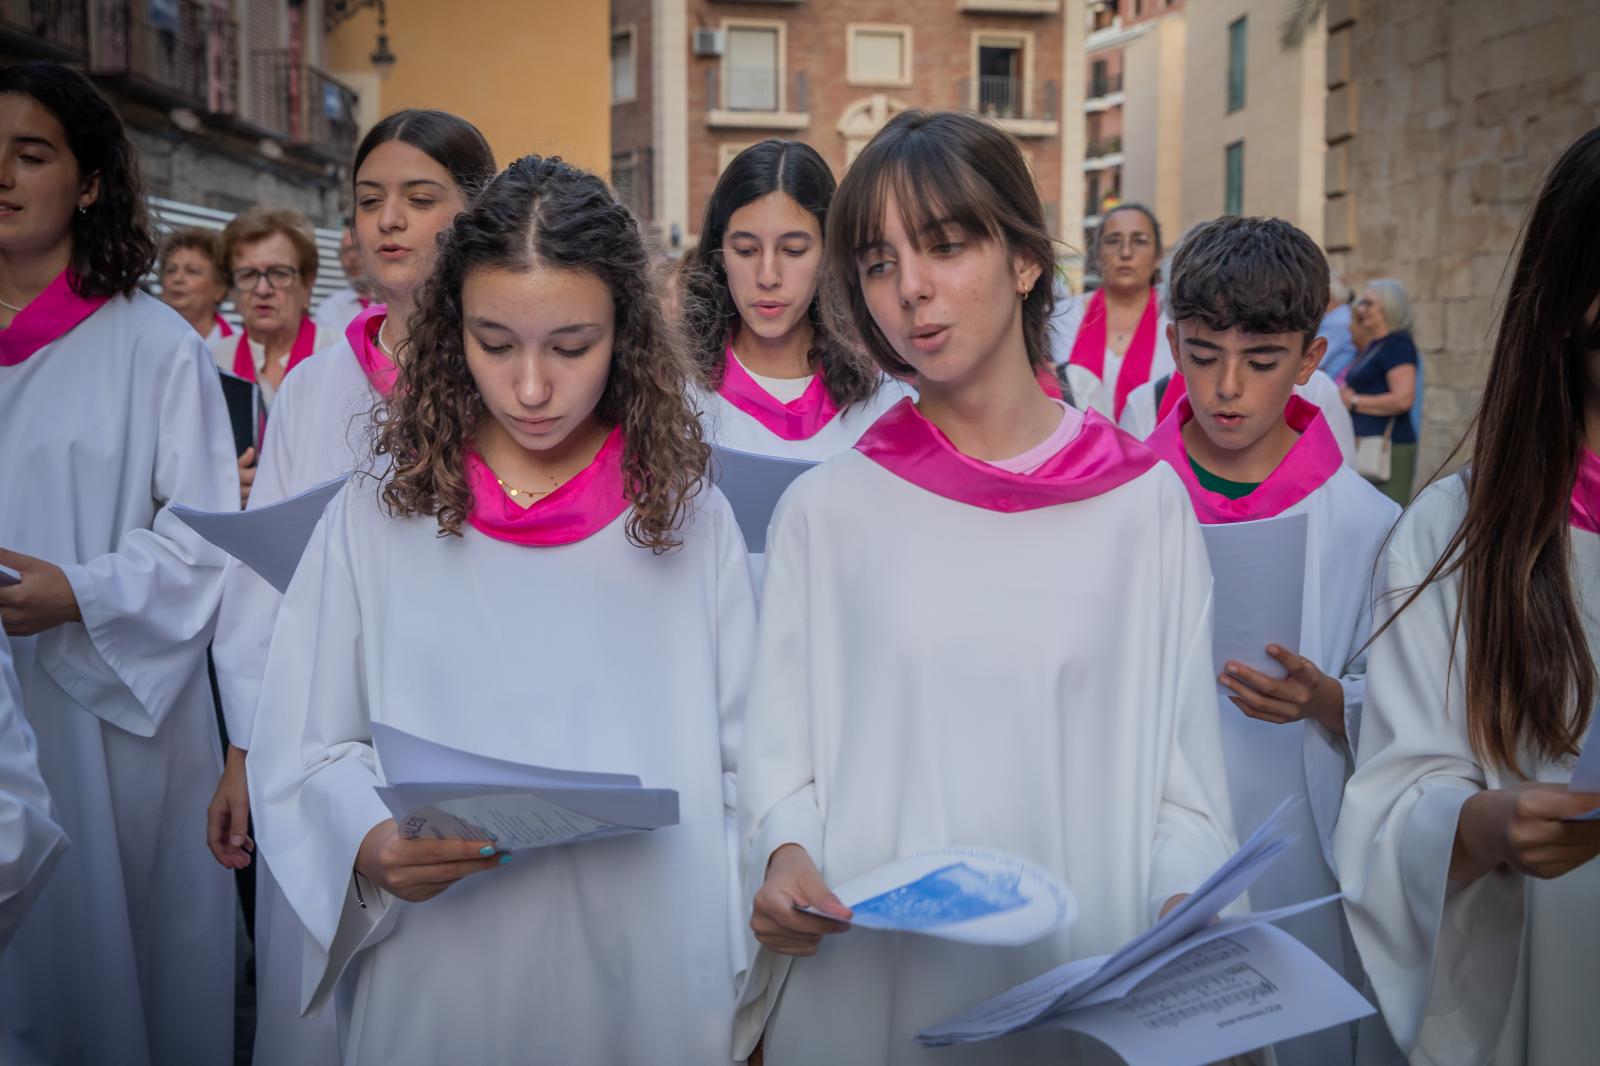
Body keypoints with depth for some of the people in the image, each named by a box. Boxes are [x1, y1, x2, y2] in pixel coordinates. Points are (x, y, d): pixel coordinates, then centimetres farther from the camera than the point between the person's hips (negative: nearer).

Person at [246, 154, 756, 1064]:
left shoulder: (693, 520, -2)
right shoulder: (378, 519, -2)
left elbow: (747, 765, -2)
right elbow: (308, 754, 0)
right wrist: (371, 844, -20)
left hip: (654, 983, 0)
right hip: (442, 988, 0)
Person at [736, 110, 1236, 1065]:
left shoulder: (1145, 502, -1)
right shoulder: (825, 509, 0)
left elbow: (1181, 774, 1)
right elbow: (780, 759, 2)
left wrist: (1185, 900, -16)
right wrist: (785, 854, -17)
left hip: (1085, 988, 0)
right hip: (864, 986, 0)